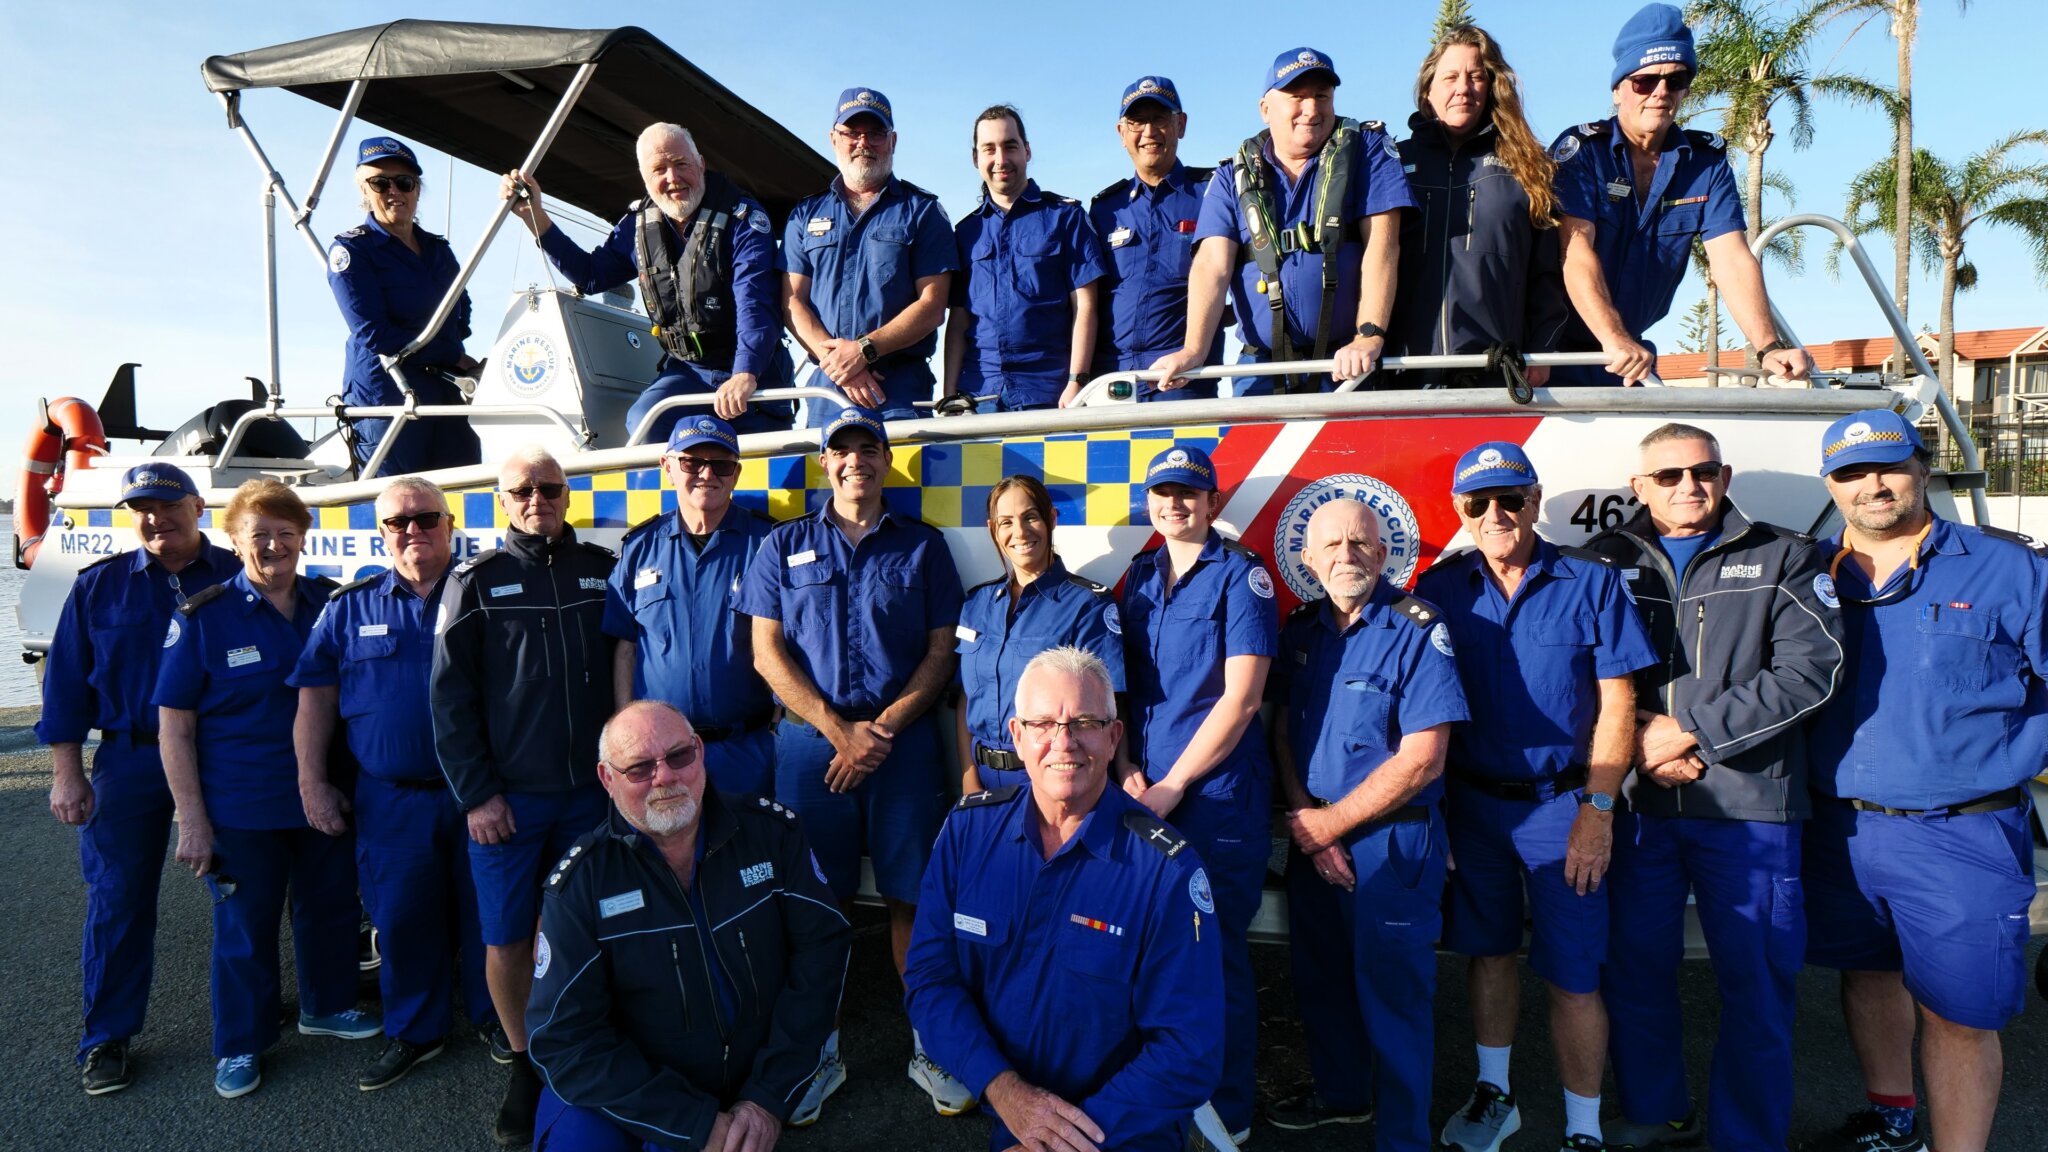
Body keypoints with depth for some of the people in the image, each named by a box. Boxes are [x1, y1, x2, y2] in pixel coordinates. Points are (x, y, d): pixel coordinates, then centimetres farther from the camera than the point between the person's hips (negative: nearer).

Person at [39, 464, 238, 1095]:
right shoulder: (99, 585, 4)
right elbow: (66, 682, 5)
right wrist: (66, 774, -1)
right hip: (129, 763, 1)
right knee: (118, 900, 6)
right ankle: (106, 1039, 20)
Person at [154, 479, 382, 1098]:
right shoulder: (202, 617, -10)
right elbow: (174, 726, -9)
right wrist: (191, 819, -12)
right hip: (241, 809, -3)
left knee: (331, 906, 18)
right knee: (245, 926, 10)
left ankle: (328, 1005, 41)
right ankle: (241, 1045, 30)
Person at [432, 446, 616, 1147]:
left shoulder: (604, 571, 6)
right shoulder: (476, 581, 2)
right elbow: (449, 694, 0)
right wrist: (475, 794, -6)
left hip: (590, 789, 1)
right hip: (506, 797, -1)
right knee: (507, 937, 6)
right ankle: (525, 1068, 24)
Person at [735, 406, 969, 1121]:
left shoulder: (922, 546, 9)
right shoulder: (784, 547, 10)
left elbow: (942, 651, 5)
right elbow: (767, 652, 3)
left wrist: (884, 726, -8)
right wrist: (840, 731, -7)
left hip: (904, 741, 0)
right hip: (808, 741, 1)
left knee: (912, 897, 3)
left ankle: (930, 1047, 17)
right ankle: (820, 1053, 20)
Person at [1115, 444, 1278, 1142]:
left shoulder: (1241, 575, -6)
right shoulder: (1140, 576, 11)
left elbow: (1241, 698, -13)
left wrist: (1172, 785, -13)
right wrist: (1125, 766, 0)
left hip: (1217, 796, -5)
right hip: (1142, 796, 5)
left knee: (1215, 955, 4)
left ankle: (1226, 1111, 24)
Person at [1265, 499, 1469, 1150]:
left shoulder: (1418, 629, -13)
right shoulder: (1301, 630, 5)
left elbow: (1422, 759, -17)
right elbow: (1283, 731, 7)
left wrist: (1329, 824, -13)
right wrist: (1303, 820, -8)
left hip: (1392, 839, -6)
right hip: (1312, 837, 6)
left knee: (1391, 991, 4)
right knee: (1319, 977, 20)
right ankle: (1341, 1093, 43)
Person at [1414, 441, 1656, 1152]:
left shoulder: (1591, 582, -5)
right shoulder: (1440, 589, 1)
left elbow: (1616, 705, -6)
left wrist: (1596, 811, -11)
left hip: (1562, 804, -2)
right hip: (1471, 800, 3)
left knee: (1572, 977, 2)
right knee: (1487, 953, 16)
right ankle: (1493, 1093, 35)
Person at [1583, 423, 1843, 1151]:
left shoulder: (1784, 559, 5)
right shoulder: (1606, 562, 7)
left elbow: (1810, 670, -7)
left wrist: (1691, 730, -12)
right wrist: (1642, 743, -11)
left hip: (1749, 803, -1)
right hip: (1635, 803, 2)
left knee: (1757, 981, 5)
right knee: (1634, 967, 13)